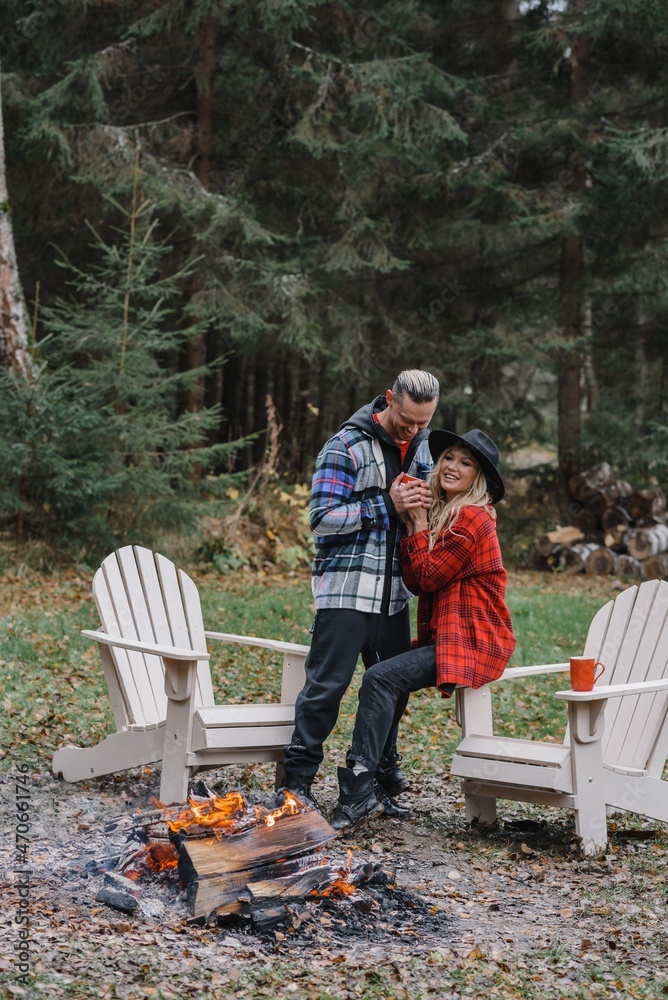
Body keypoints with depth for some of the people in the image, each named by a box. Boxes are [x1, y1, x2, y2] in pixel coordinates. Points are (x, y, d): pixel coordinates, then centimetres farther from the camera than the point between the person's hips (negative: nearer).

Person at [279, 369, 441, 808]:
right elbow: (323, 520, -14)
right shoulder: (347, 446, -10)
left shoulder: (420, 445, 11)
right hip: (347, 587, -7)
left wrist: (423, 502, 1)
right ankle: (297, 777, 4)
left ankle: (380, 777, 24)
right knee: (328, 683, -6)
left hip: (393, 591, 7)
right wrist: (388, 505, -19)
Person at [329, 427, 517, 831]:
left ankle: (358, 792, -18)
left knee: (381, 677, -19)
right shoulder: (443, 514, 15)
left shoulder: (473, 519, -14)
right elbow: (415, 583, 7)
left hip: (473, 641, -10)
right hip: (444, 635, 10)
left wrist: (419, 524, -6)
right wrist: (412, 523, 0)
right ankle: (366, 792, 3)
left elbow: (427, 576, -15)